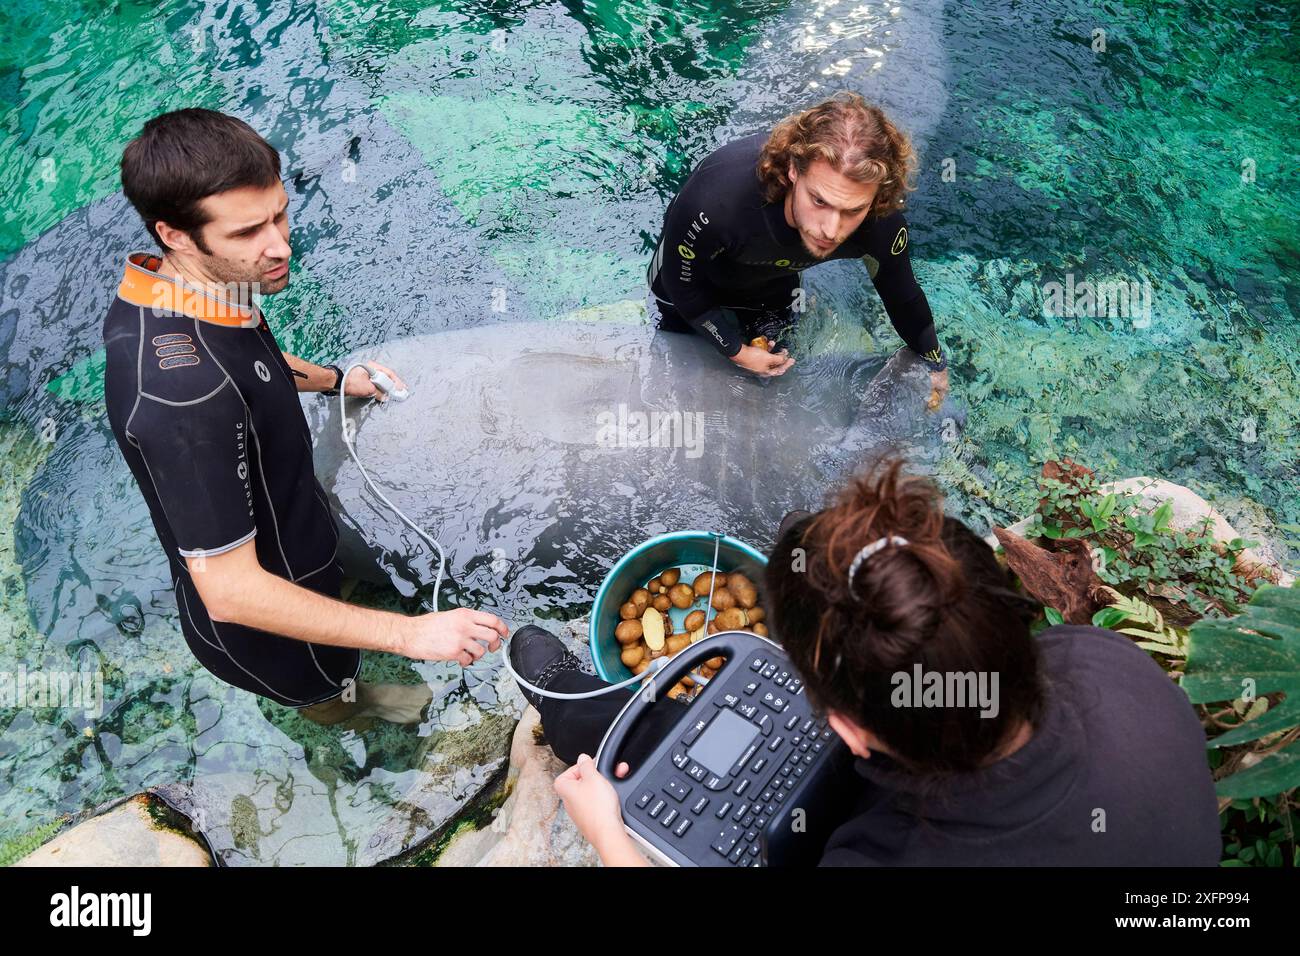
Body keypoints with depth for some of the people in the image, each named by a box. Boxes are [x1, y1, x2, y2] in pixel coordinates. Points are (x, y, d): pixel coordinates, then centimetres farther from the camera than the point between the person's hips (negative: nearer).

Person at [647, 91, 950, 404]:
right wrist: (737, 351, -20)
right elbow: (680, 281, -28)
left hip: (773, 284, 2)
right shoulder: (717, 199, -50)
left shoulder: (882, 225, -38)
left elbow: (903, 296, -14)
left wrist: (936, 365, 2)